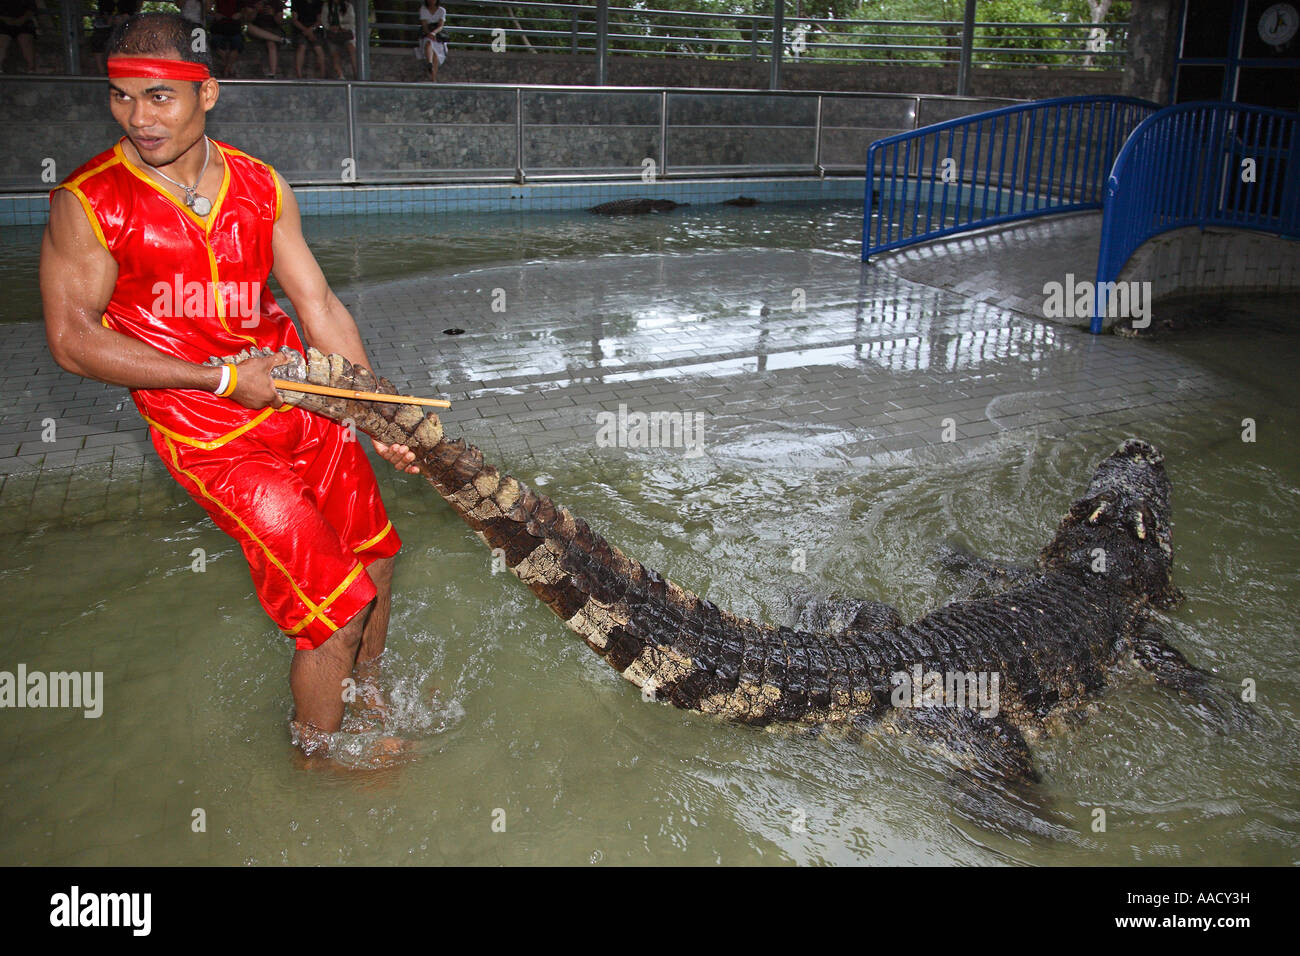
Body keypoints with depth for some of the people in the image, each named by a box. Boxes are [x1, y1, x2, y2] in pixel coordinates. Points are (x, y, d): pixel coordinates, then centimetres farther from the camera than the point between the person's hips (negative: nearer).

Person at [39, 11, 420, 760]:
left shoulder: (261, 186, 0)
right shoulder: (88, 204, -12)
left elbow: (319, 305, 2)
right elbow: (72, 339, -11)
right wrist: (221, 379, -16)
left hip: (304, 405, 5)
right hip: (215, 441, -5)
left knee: (376, 562, 17)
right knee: (334, 607, -6)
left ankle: (368, 691, 45)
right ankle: (318, 755, 22)